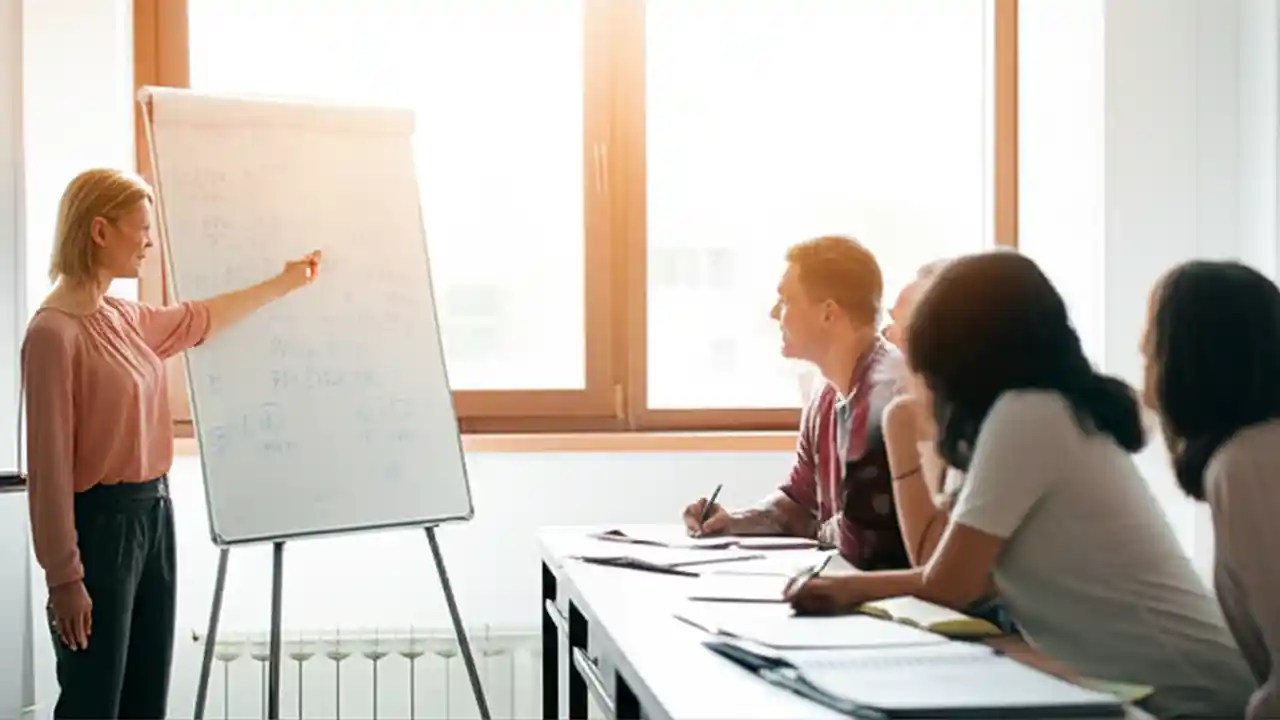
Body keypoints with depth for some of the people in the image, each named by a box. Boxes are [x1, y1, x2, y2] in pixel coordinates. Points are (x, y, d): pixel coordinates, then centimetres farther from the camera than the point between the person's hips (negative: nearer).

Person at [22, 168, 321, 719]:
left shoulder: (126, 320, 9)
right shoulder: (54, 332, -17)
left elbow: (199, 320, 30)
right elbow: (49, 463, -18)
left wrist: (284, 283, 39)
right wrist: (64, 576, -19)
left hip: (154, 514, 9)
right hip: (101, 522, -9)